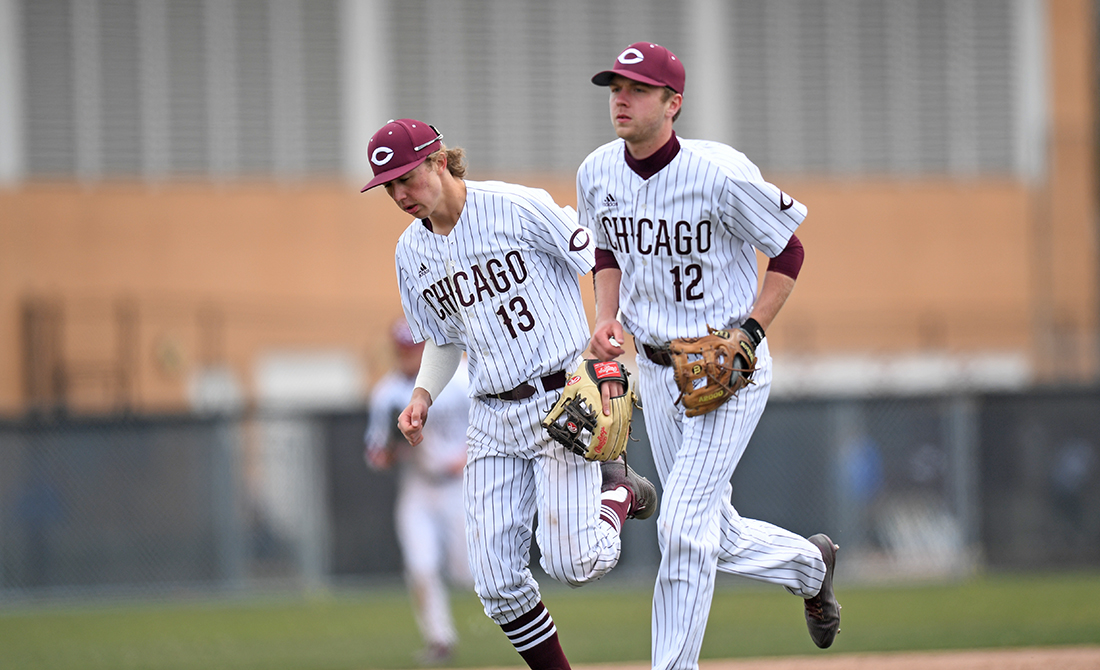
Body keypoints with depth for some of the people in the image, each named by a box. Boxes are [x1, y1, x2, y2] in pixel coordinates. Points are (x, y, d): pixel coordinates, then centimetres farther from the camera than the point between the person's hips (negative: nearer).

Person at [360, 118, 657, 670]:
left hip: (562, 399, -6)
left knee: (569, 563, -17)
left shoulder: (517, 208, -11)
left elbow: (604, 263, -8)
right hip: (492, 421, 6)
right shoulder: (412, 252, 9)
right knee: (497, 584, -4)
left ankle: (617, 494, 15)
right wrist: (423, 395, 4)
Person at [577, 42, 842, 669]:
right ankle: (809, 563, 43)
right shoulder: (597, 173, -3)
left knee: (683, 528, -14)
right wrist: (607, 316, -1)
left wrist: (750, 333, -17)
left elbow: (789, 250, -8)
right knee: (717, 536, 14)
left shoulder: (720, 173, -20)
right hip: (655, 372, 6)